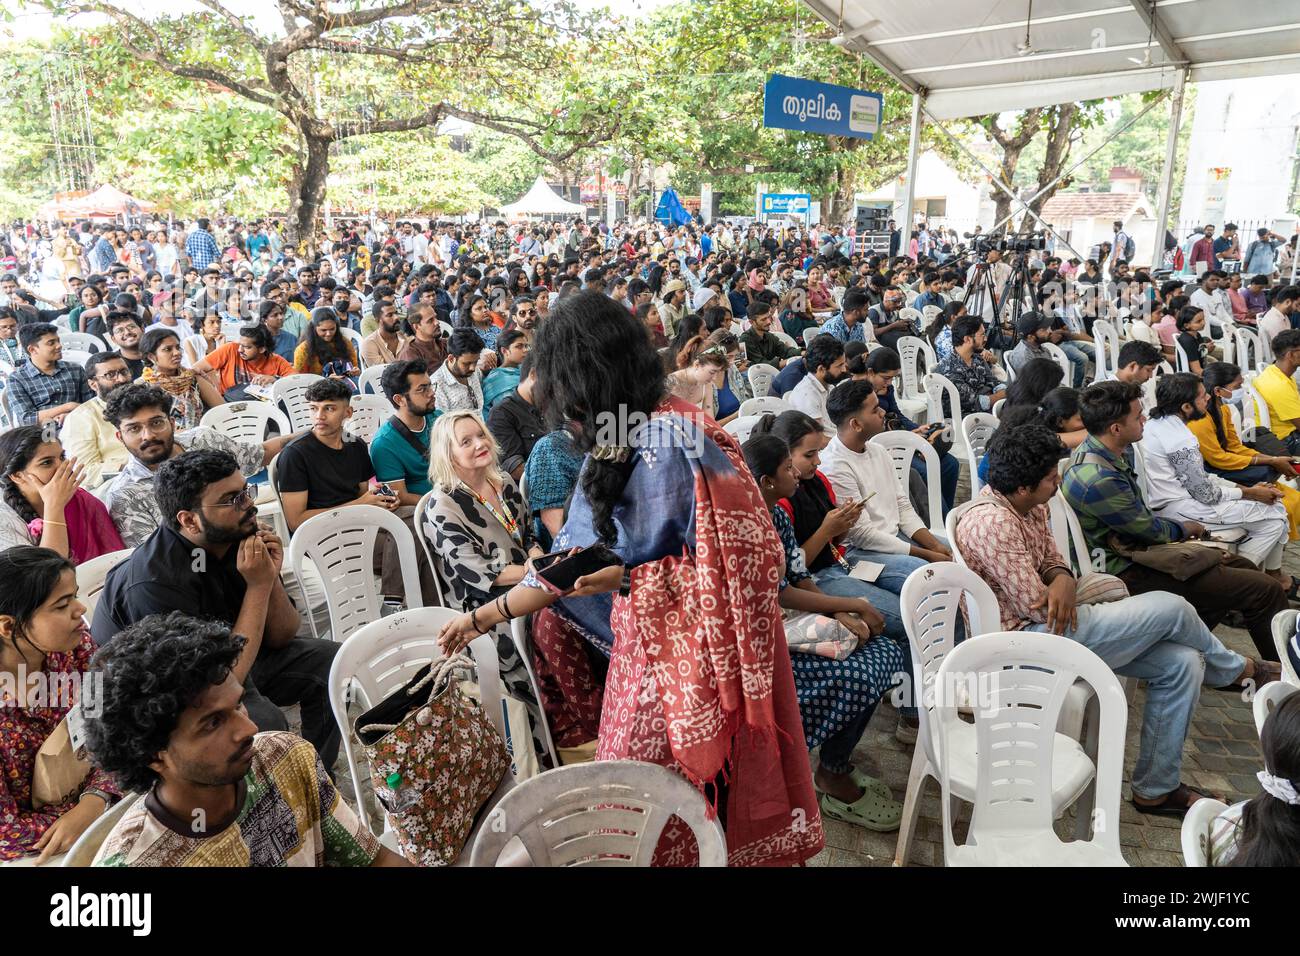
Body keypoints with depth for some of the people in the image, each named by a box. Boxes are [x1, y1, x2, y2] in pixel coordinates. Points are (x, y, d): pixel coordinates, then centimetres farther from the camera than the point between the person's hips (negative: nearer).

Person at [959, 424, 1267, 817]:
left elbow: (1052, 559, 11)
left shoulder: (1028, 505, 6)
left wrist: (1062, 580, -15)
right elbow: (1036, 608, -24)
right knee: (1170, 608, -11)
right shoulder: (991, 523, -25)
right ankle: (1233, 668, 26)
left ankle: (1155, 788, 14)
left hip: (1051, 625, 10)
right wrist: (1066, 588, -2)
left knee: (1182, 662, 1)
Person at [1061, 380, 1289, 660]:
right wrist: (1186, 529, 5)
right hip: (1129, 573, -11)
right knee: (1266, 590, -9)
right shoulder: (1100, 480, -31)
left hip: (1136, 549, 11)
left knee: (1243, 567, 22)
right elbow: (1150, 529, -15)